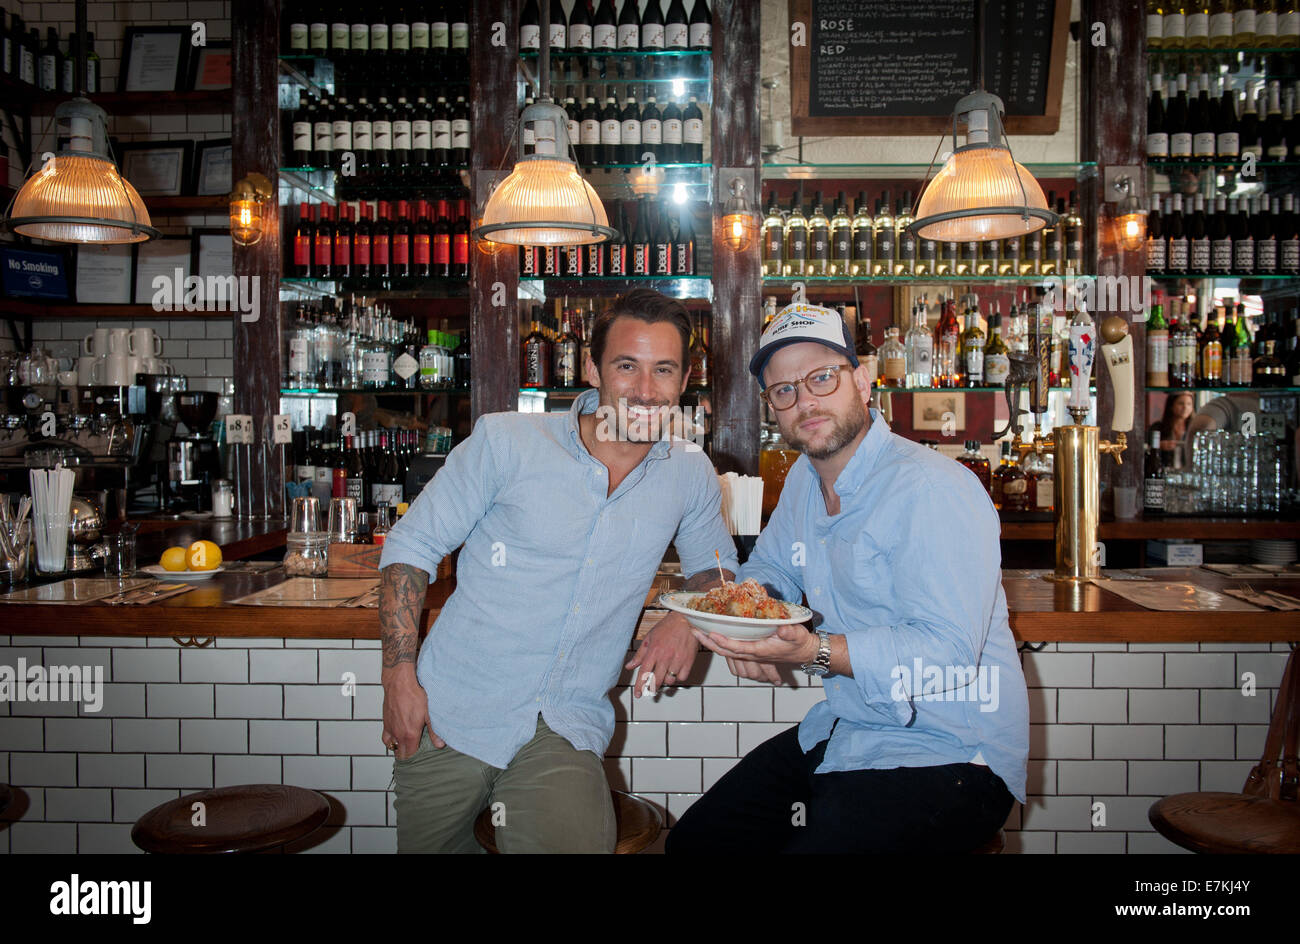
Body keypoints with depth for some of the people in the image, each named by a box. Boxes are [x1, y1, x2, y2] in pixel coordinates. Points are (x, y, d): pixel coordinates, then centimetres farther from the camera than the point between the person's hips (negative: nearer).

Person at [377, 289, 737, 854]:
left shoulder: (690, 475, 3)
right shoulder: (506, 442, -6)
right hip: (450, 717, 0)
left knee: (576, 841, -22)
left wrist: (690, 618, -5)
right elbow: (411, 547, 0)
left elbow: (716, 567, 19)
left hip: (567, 729, 1)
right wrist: (399, 678, -8)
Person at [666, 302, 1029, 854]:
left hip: (946, 752, -8)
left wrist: (816, 652, -36)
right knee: (693, 841, 8)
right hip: (840, 731, 8)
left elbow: (948, 651, -26)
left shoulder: (933, 492, -20)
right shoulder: (804, 479, 8)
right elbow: (768, 568, 21)